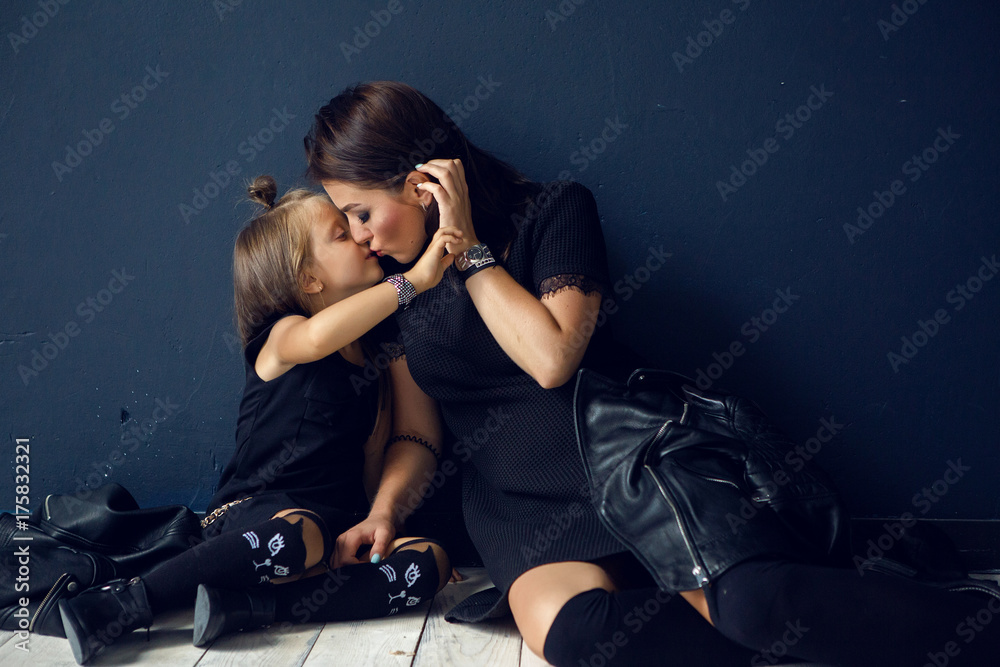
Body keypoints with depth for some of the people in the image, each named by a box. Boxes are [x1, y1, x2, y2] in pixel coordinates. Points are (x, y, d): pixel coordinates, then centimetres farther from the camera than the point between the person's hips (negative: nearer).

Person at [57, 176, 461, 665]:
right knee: (296, 537, -39)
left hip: (338, 521, 6)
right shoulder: (283, 336, -5)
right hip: (253, 512, -5)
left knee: (428, 563, -22)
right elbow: (318, 336, -33)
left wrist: (383, 510, -11)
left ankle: (242, 607, -28)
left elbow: (417, 438, 7)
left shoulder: (376, 348, 13)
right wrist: (413, 280, -29)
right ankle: (126, 602, -22)